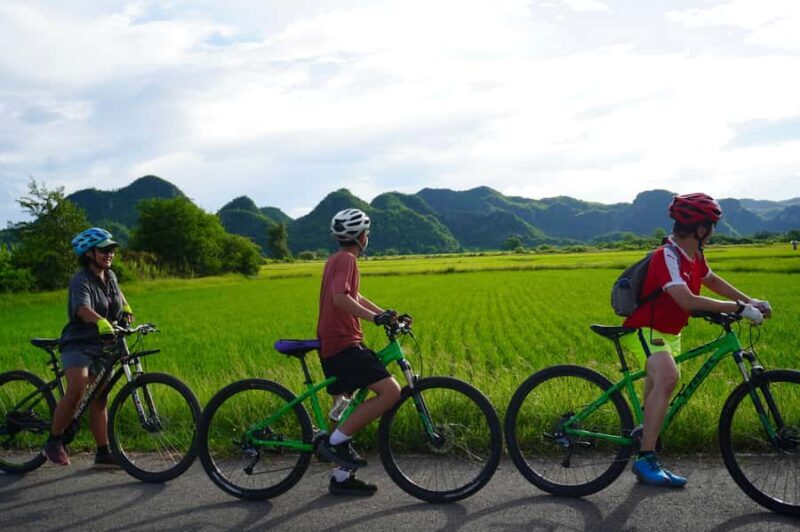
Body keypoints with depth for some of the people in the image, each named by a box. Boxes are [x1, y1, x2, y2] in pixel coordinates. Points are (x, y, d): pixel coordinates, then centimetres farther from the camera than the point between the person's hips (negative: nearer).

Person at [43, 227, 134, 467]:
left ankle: (103, 453, 13)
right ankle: (53, 441, -5)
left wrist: (126, 308, 21)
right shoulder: (81, 281, -16)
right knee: (77, 391, -24)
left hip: (102, 347, 7)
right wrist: (102, 322, -55)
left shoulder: (110, 276, 7)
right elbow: (83, 308, -38)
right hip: (78, 345, -7)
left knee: (100, 400, 8)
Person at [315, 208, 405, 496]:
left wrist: (386, 314, 22)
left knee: (347, 408, 16)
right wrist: (375, 317, -29)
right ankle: (336, 441, -11)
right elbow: (340, 298, -26)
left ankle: (342, 477, 23)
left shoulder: (336, 259, 20)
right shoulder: (346, 259, -11)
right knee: (390, 391, -16)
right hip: (344, 345, -11)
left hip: (332, 345, 11)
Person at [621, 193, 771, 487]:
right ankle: (645, 458, -30)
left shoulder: (694, 256, 3)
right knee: (668, 378, -33)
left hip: (669, 332, 10)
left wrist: (750, 301, 13)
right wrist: (738, 308, -32)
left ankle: (647, 464, 30)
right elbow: (687, 300, -37)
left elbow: (712, 280, 22)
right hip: (645, 330, -10)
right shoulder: (668, 256, -26)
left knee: (659, 388, 16)